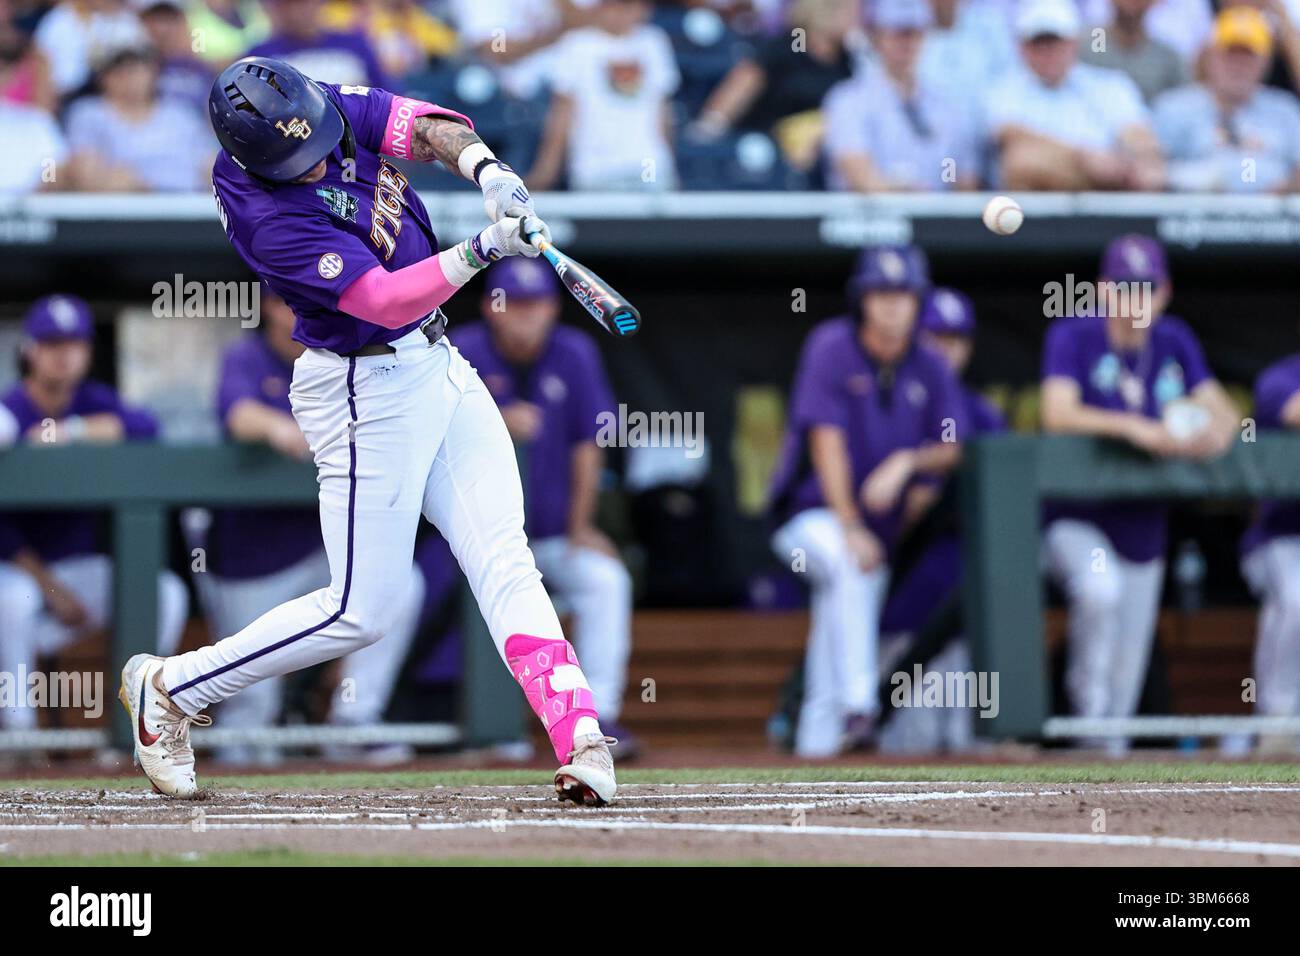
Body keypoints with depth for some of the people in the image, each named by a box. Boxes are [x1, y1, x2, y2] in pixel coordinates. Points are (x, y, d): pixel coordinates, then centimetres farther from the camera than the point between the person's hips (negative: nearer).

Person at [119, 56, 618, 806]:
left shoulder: (323, 106, -6)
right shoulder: (268, 218, -28)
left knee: (505, 564, -3)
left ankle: (582, 741, -9)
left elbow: (422, 125, -5)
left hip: (438, 365, 8)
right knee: (363, 612, -2)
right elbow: (387, 299, -30)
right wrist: (483, 249, -39)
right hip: (370, 396, -8)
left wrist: (484, 168, -24)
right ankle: (168, 690, 13)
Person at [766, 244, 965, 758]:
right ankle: (856, 704, -38)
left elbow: (952, 453, 0)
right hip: (809, 513, -6)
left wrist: (907, 462, -22)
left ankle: (817, 741, 14)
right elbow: (827, 441, -19)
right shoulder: (831, 348, -13)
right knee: (850, 562, -33)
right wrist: (849, 528, -25)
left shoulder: (929, 368, 1)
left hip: (879, 520, 6)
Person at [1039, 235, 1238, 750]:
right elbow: (1058, 413, -25)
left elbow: (1222, 410, -1)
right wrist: (1133, 427, -37)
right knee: (1099, 588, -35)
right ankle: (1086, 711, -17)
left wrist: (1216, 432, -25)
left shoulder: (1175, 341, 4)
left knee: (1127, 670, 8)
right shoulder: (1072, 336, -11)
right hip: (1075, 519, -5)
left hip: (1142, 527, 5)